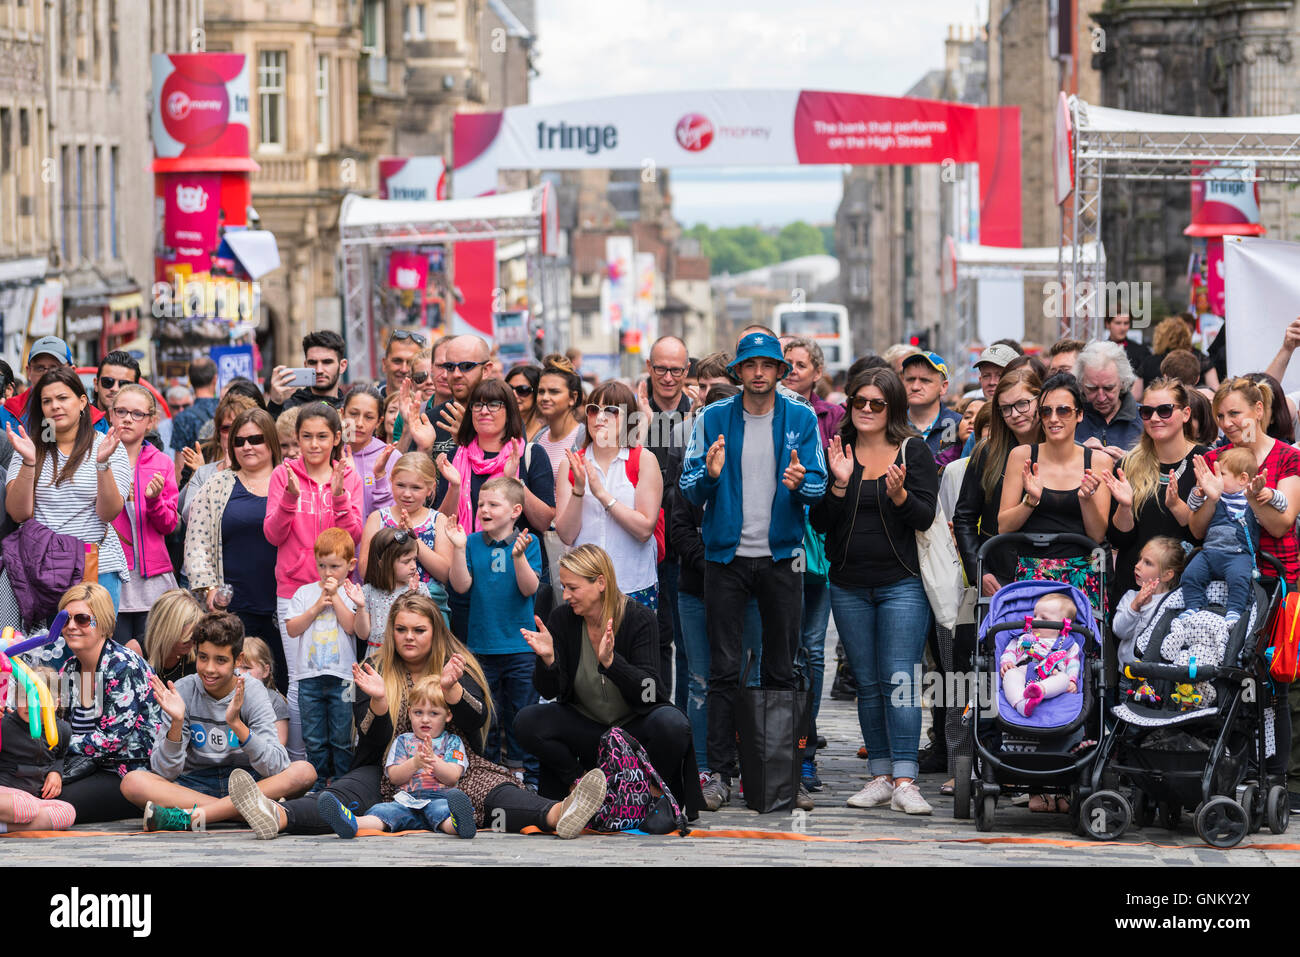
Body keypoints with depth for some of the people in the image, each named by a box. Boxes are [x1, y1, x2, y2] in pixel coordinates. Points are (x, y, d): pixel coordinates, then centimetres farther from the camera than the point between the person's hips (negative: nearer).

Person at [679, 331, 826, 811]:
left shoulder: (801, 419, 3)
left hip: (780, 556, 1)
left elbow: (819, 485, -1)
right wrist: (709, 475, -23)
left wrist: (800, 483, -24)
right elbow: (688, 488, -1)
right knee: (723, 670, -1)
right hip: (726, 556, -1)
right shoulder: (713, 419, 2)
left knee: (781, 671, 6)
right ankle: (720, 772, 2)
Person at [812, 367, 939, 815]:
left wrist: (898, 494, -24)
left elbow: (925, 517, -5)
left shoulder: (914, 452, 0)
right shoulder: (838, 452, 7)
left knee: (898, 680, -11)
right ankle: (880, 776, 12)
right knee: (867, 684, 7)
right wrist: (840, 484, -13)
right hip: (849, 587, 4)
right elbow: (820, 522, 3)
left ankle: (904, 781, -14)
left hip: (902, 584, -4)